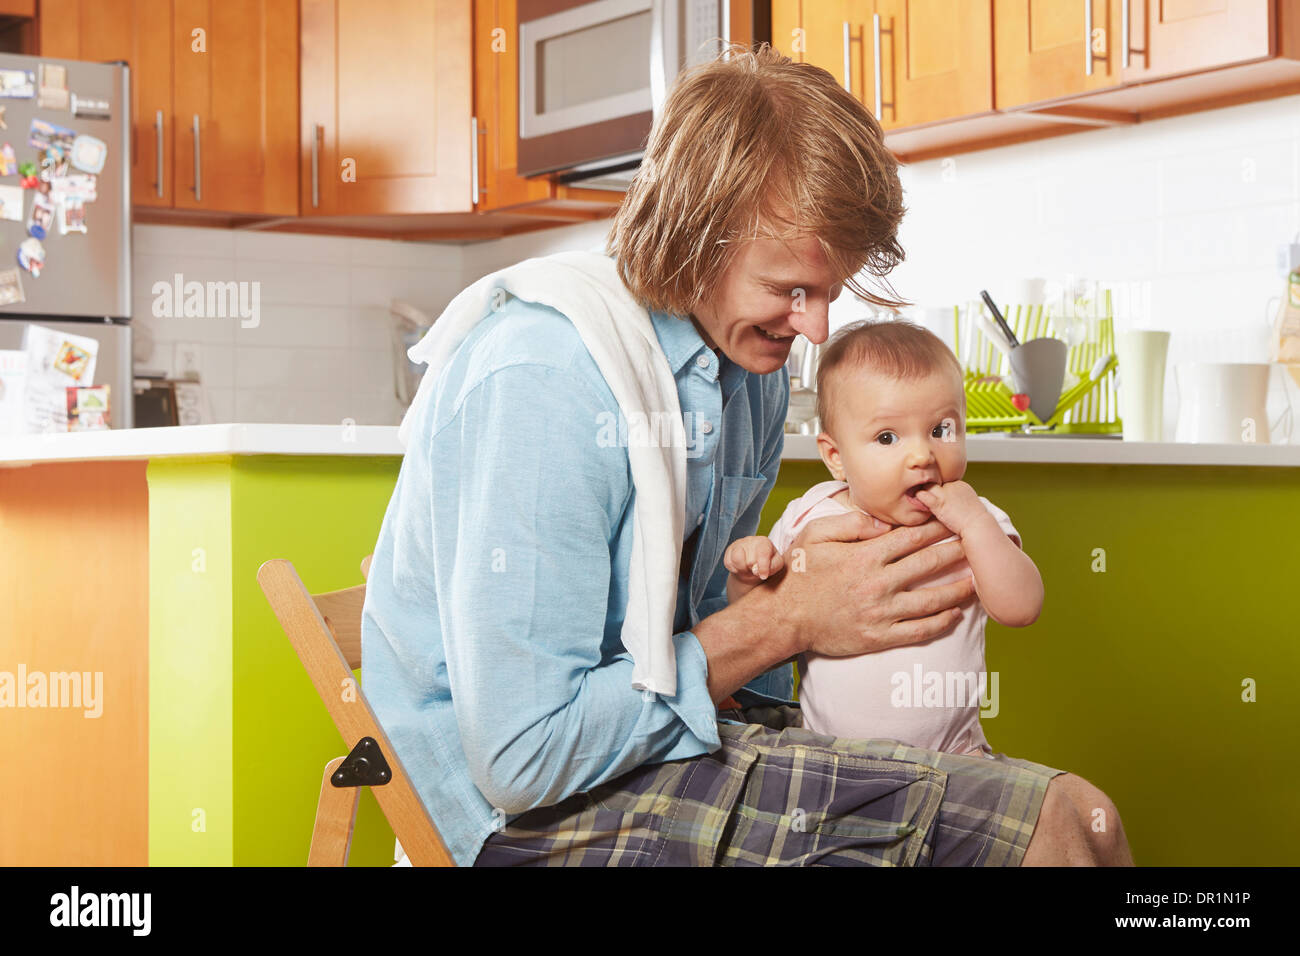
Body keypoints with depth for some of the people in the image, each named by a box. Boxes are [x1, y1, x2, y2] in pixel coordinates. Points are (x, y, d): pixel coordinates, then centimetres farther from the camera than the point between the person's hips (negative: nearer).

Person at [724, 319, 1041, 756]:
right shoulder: (811, 518, 0)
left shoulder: (977, 524, -1)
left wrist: (975, 524, -21)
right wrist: (749, 569, -11)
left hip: (947, 751, -1)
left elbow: (1022, 609, -14)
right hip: (825, 750, 1)